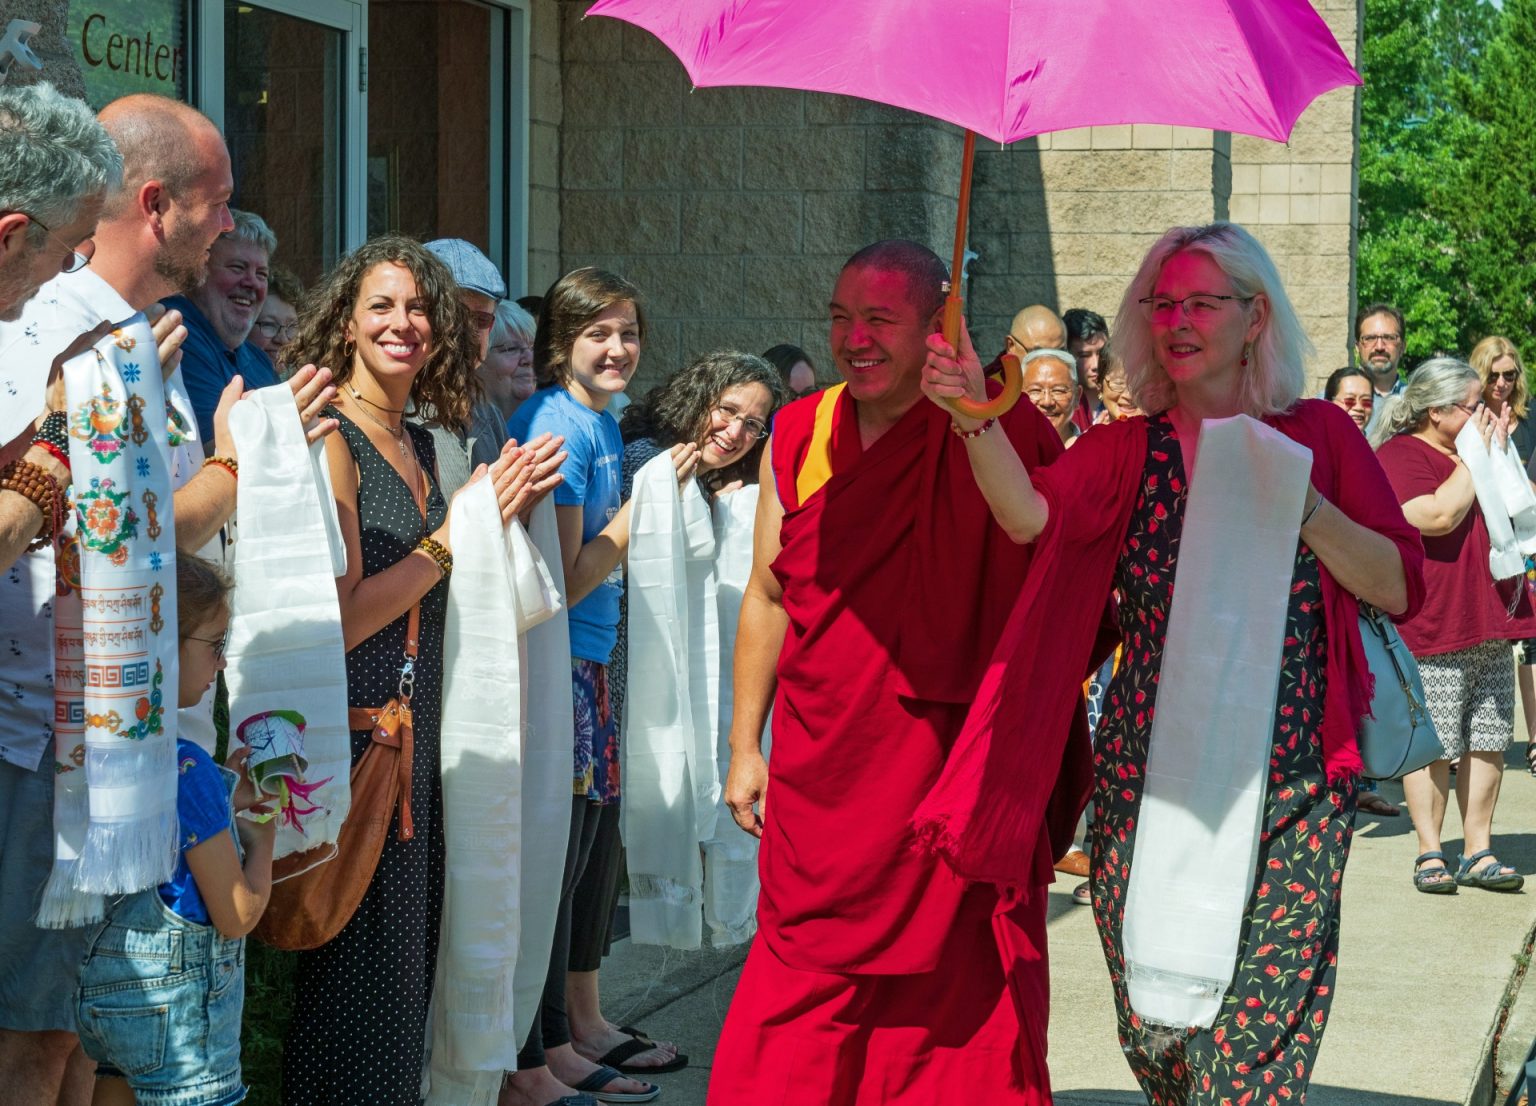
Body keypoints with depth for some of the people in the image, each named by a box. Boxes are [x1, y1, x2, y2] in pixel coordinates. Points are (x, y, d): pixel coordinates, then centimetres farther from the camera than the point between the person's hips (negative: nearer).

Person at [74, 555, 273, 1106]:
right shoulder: (185, 767, -22)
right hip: (176, 1000, -8)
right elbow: (237, 916, -16)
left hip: (103, 992, 8)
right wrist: (261, 841, 1)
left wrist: (222, 798, 9)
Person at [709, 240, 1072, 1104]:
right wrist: (745, 747, 15)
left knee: (955, 1000, 5)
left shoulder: (1005, 434, -8)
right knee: (801, 1015, 8)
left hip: (955, 769, -4)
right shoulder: (798, 436, 7)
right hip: (819, 776, 4)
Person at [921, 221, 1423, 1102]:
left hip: (1287, 789, -2)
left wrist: (1300, 504, -12)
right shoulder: (1129, 450, 7)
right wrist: (976, 417, -30)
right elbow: (1031, 514, -14)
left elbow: (1401, 588, 0)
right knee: (1154, 1030, 6)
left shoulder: (1318, 435, 6)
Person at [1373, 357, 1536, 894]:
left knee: (1488, 741, 7)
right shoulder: (1399, 456, -7)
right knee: (1433, 745, -4)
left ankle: (1479, 852, 13)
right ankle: (1430, 853, 6)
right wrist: (1476, 457, -14)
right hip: (1434, 628, -8)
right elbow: (1439, 516, -22)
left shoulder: (1476, 448, 19)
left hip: (1492, 619, 8)